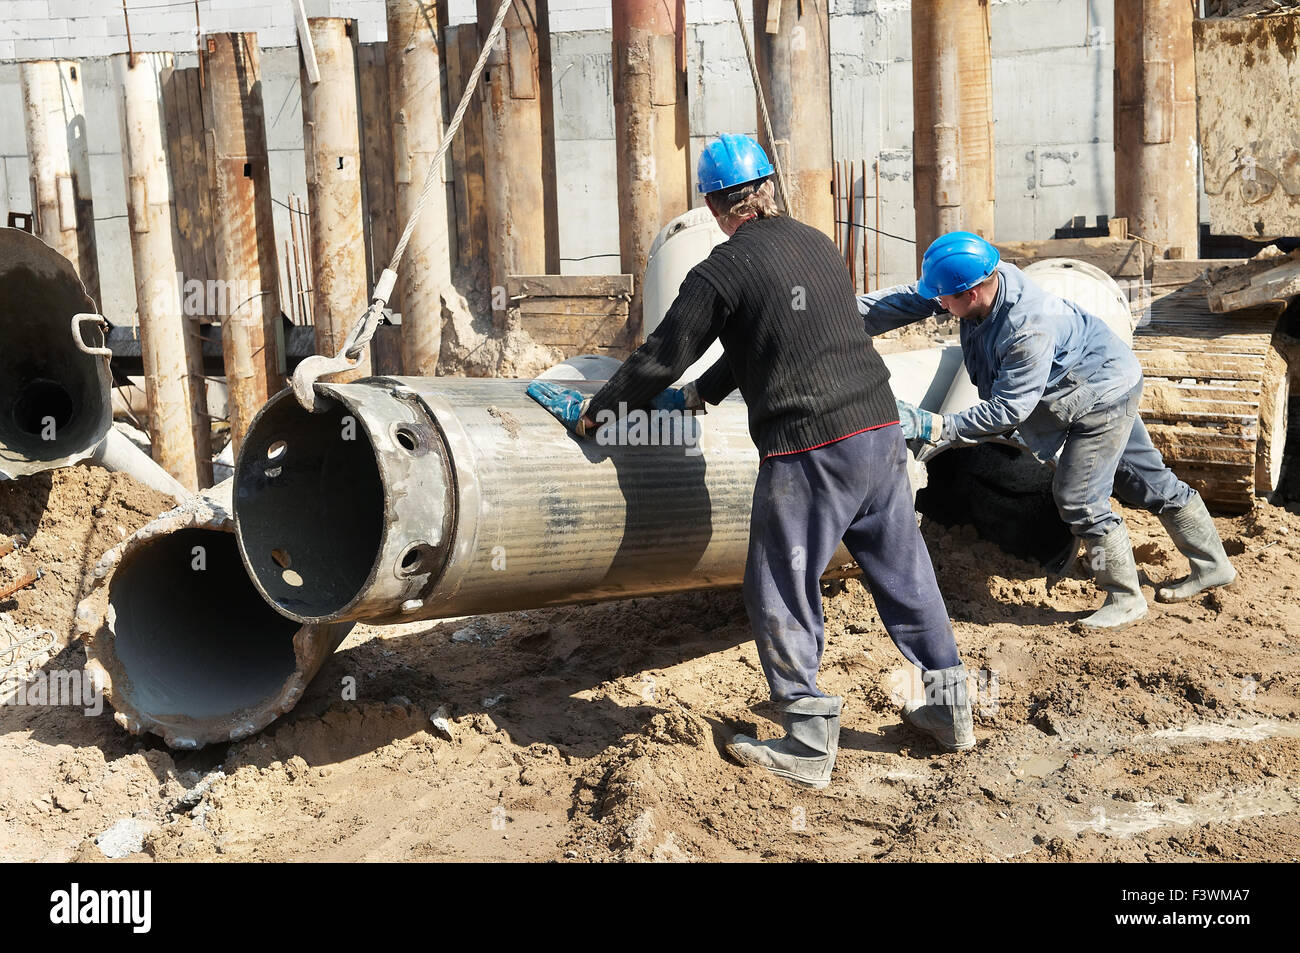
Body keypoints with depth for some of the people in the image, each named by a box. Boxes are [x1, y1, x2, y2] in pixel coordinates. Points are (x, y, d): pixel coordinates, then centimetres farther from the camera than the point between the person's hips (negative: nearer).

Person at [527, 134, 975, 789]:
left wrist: (596, 407, 14)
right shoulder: (817, 244, 14)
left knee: (782, 596, 5)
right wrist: (700, 394, 32)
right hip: (880, 428, 8)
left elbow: (662, 357, -1)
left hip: (808, 452, -7)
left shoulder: (723, 270, -7)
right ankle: (948, 705, 29)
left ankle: (809, 745, 11)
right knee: (901, 570, 18)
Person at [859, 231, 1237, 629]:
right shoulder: (982, 279, -15)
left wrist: (933, 426, -35)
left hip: (1104, 395, -9)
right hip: (1107, 384, 9)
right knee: (1146, 480, 18)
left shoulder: (1028, 329, -39)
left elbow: (1008, 409, -34)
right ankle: (1212, 566, 34)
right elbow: (908, 300, -8)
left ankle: (1125, 600, 8)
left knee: (1078, 497, -9)